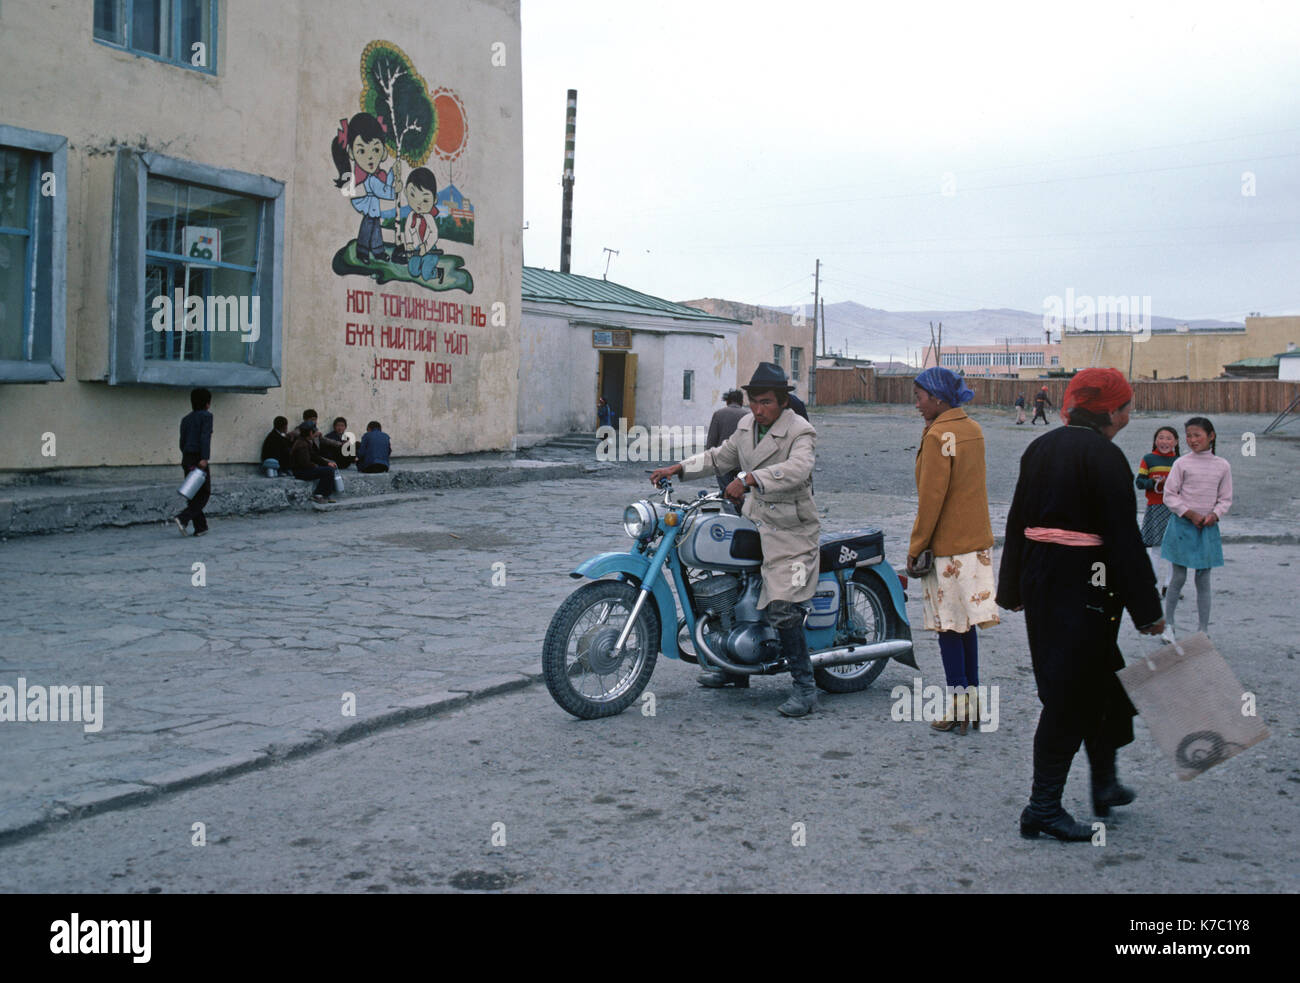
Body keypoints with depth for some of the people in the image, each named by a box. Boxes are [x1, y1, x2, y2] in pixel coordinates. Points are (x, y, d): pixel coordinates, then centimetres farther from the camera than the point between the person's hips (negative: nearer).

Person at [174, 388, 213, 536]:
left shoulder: (186, 419, 16)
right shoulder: (206, 416, -5)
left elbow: (182, 442, 15)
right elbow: (205, 437, -17)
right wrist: (204, 458, -22)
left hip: (187, 459, 7)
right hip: (199, 458, -7)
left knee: (194, 494, 9)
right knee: (204, 493, -1)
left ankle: (200, 527, 8)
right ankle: (182, 518, -18)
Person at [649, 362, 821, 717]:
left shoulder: (800, 432, -15)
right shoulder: (747, 425, 9)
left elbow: (797, 468, -34)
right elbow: (720, 457, 22)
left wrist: (749, 478, -45)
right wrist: (678, 468, 11)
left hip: (790, 532, -8)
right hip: (754, 522, 8)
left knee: (782, 611, -17)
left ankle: (805, 687, -5)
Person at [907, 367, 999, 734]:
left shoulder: (938, 436, -16)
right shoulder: (973, 430, 9)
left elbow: (931, 497, -18)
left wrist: (915, 547, -11)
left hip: (947, 545, -8)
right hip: (977, 539, 8)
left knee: (949, 626, 0)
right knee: (967, 624, 14)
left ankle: (958, 707, 4)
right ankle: (973, 702, 19)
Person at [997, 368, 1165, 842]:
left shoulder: (1040, 448, 11)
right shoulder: (1104, 456, -13)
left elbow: (1017, 522, 14)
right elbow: (1124, 538, -15)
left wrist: (1012, 589, 20)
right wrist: (1148, 610, -10)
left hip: (1039, 579, 8)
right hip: (1085, 584, -8)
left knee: (1097, 679, 21)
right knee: (1071, 693, -2)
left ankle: (1104, 783, 31)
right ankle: (1043, 807, 2)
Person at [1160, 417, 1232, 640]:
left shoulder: (1222, 466, 3)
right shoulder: (1182, 463, -4)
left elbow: (1225, 498, 7)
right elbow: (1169, 495, -4)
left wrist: (1214, 515, -11)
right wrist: (1191, 514, -13)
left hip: (1208, 529, 2)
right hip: (1182, 525, -2)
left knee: (1203, 580, 5)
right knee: (1178, 577, 2)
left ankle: (1203, 630, 11)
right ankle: (1168, 625, 15)